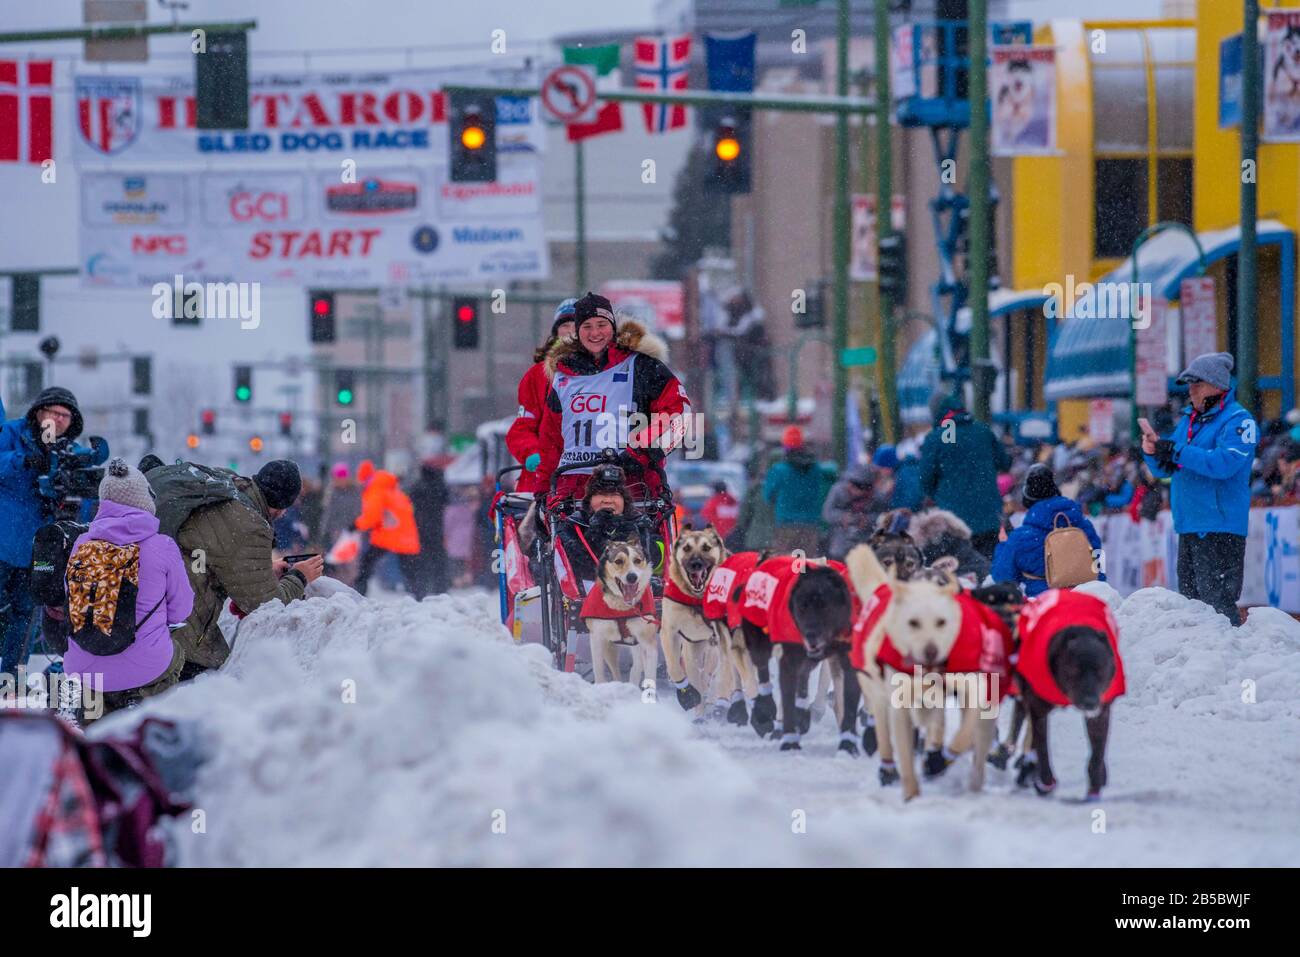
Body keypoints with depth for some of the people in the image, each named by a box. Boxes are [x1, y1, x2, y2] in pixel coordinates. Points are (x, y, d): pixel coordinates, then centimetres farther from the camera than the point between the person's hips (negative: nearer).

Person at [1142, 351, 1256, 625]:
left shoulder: (1237, 420, -7)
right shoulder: (1188, 419, 18)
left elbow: (1225, 462, -23)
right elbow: (1163, 470, 20)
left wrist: (1177, 452, -21)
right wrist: (1152, 452, -3)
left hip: (1220, 527, -9)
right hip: (1188, 525, 9)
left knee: (1217, 602, -12)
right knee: (1190, 597, 11)